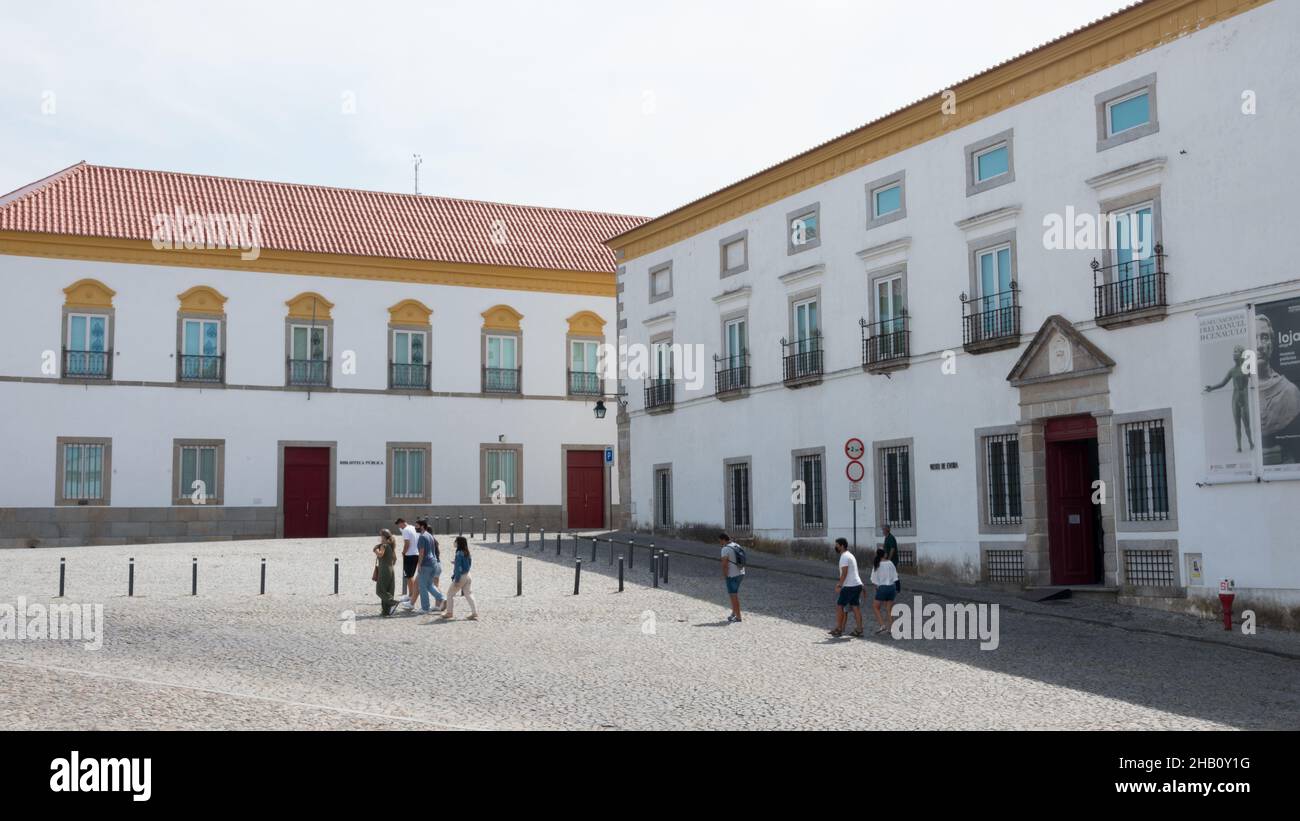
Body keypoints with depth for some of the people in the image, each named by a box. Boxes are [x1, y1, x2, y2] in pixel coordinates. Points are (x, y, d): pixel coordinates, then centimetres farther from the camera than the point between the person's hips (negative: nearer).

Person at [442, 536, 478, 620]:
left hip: (461, 576, -8)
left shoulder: (459, 554, -19)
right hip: (467, 575, 8)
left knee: (450, 593, 7)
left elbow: (458, 568, -21)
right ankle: (475, 612, 6)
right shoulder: (467, 553, 6)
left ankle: (449, 612, 13)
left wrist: (457, 580, -19)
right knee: (468, 594, 11)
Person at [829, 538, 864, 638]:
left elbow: (844, 573, -19)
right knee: (856, 607, 9)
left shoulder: (844, 556, -13)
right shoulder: (850, 555, 18)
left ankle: (838, 630, 1)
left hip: (849, 586, -9)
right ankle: (859, 630, 9)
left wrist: (839, 586, -15)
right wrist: (841, 584, 23)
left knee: (839, 606, -2)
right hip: (857, 584, 9)